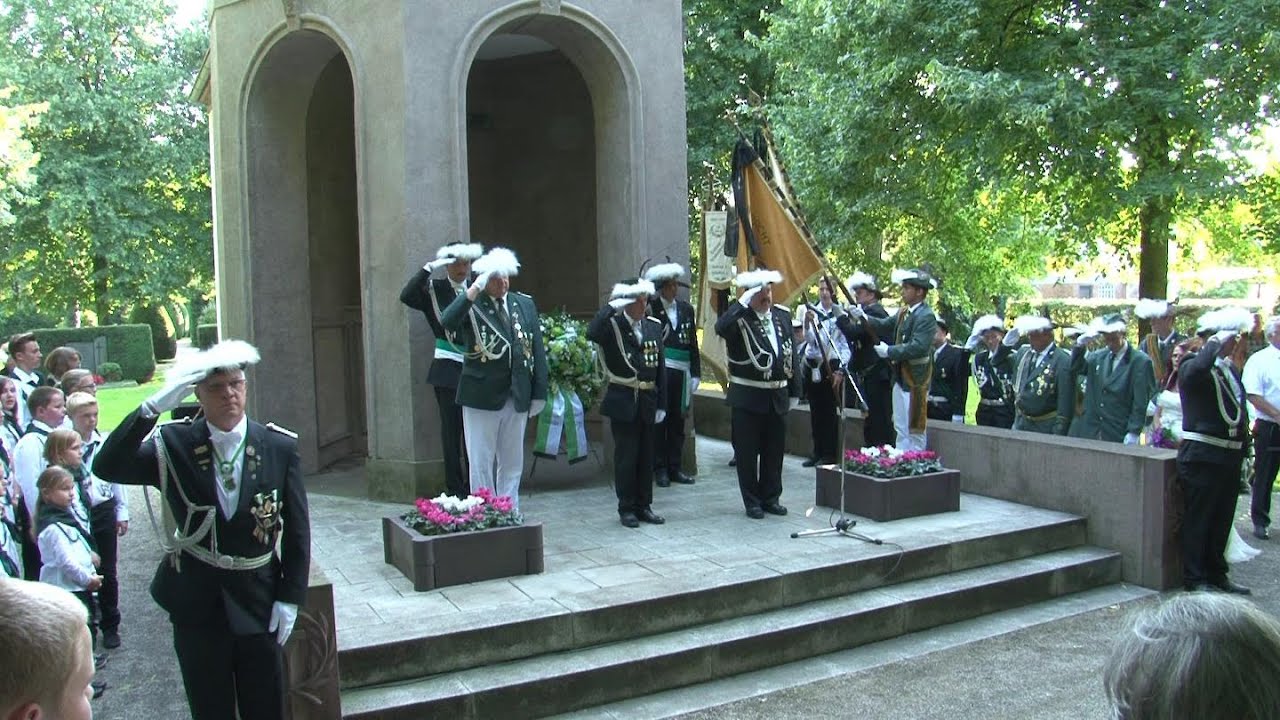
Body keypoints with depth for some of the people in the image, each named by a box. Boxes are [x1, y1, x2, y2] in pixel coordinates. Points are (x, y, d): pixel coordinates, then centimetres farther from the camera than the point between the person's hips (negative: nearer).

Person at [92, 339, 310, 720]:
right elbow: (107, 467, -20)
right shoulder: (174, 445, -6)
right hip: (195, 603, 0)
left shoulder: (280, 447, -5)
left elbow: (296, 529, -1)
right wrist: (153, 406, -29)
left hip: (258, 603, 0)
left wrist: (290, 598, -3)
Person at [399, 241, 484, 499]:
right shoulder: (435, 289, 1)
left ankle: (475, 487, 18)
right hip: (448, 370, -3)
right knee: (451, 429, 1)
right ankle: (455, 490, 8)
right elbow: (406, 296, -17)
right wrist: (428, 268, -19)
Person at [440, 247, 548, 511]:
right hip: (482, 396, -4)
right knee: (481, 464, 4)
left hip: (518, 397, 4)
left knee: (512, 463, 13)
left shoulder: (525, 304, 7)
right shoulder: (472, 305, -4)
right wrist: (475, 289, -27)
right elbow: (446, 322, -26)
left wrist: (539, 393, 2)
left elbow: (537, 349, 6)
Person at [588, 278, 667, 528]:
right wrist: (612, 305, -22)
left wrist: (661, 404, 5)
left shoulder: (654, 326, 8)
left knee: (646, 455, 11)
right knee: (626, 456, 1)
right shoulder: (612, 325, -5)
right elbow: (592, 333, -30)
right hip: (623, 402, -5)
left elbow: (661, 367, 9)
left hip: (648, 403, 5)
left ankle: (644, 505, 21)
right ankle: (626, 508, 12)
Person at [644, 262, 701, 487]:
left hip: (680, 373, 4)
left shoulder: (686, 308, 11)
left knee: (677, 421, 9)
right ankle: (659, 469, 9)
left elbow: (693, 344, 12)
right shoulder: (650, 308, 0)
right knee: (659, 420, 1)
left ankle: (674, 467, 18)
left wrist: (696, 374, 7)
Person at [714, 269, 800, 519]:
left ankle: (771, 498, 25)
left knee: (774, 451, 12)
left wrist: (794, 391, 12)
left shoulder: (783, 316, 8)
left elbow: (790, 355, 13)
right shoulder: (739, 318, -8)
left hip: (777, 395, 5)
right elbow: (721, 328, -33)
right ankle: (752, 502, 14)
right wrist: (744, 302, -28)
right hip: (747, 396, -5)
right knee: (747, 452, 3)